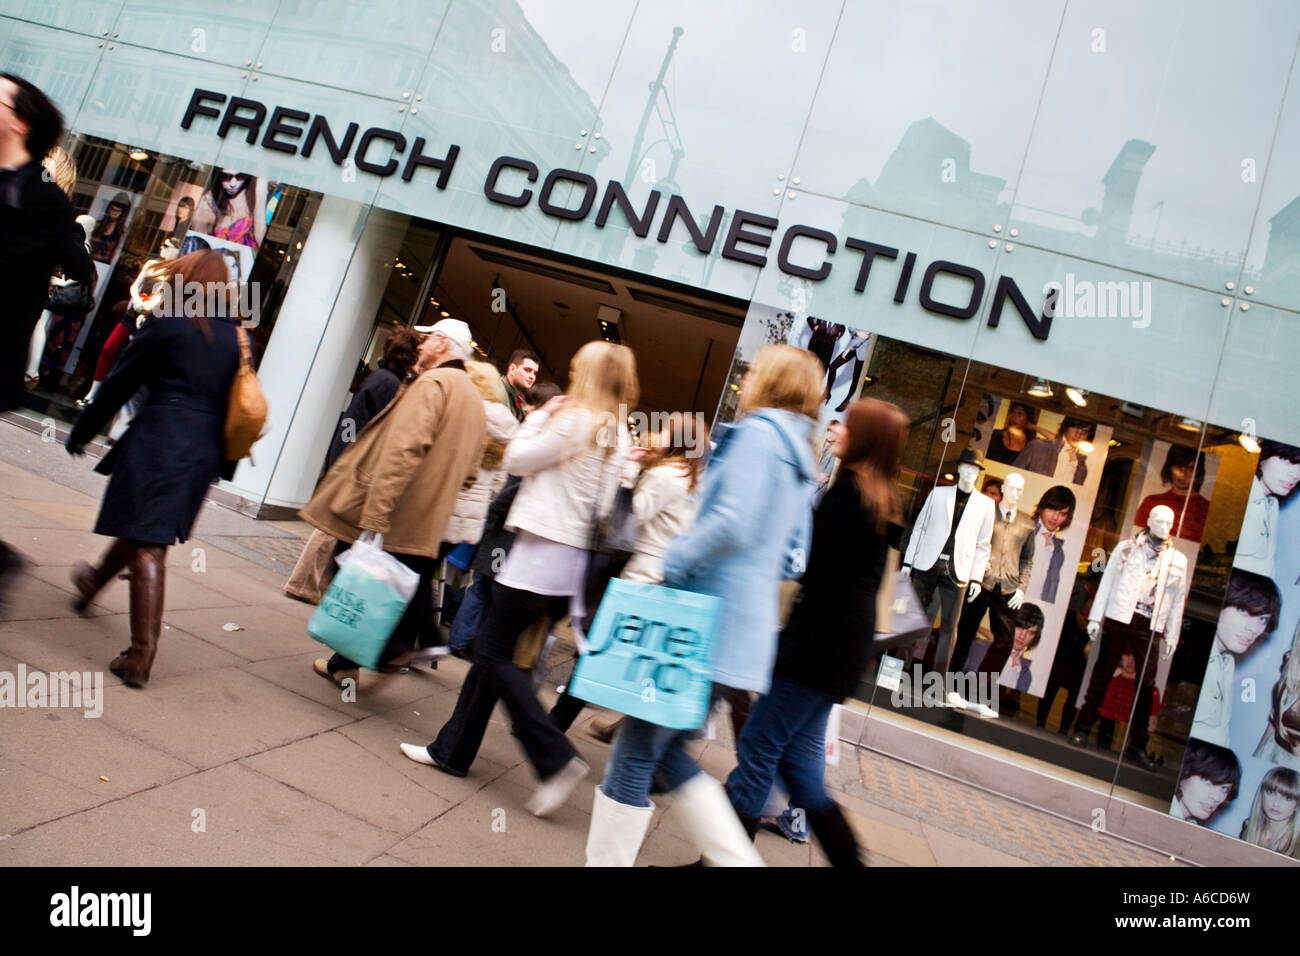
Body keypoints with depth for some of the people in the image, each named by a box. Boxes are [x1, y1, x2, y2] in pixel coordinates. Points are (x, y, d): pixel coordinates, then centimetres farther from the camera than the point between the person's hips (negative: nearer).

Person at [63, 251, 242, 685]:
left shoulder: (168, 323, -5)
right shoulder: (237, 336, 9)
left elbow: (119, 384, -1)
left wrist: (81, 432, 10)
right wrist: (224, 461, 18)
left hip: (158, 440, -6)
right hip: (206, 450, 6)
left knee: (147, 544, -3)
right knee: (146, 529, 24)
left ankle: (142, 654, -5)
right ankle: (94, 583, 50)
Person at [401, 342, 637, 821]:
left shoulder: (573, 419, -12)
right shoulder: (616, 435, 12)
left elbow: (515, 460, -6)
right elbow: (601, 505, 12)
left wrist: (540, 416, 4)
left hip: (540, 550, -9)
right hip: (571, 555, 9)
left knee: (494, 652, -3)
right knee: (492, 649, 15)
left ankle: (556, 759, -4)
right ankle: (452, 749, 23)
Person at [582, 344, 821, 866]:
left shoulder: (758, 432, -9)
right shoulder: (799, 457, 19)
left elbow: (733, 524, -22)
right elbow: (792, 558, 22)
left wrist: (674, 562, -11)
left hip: (711, 621, -9)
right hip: (748, 625, 9)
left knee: (636, 751, 0)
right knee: (665, 751, 17)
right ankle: (738, 857, 18)